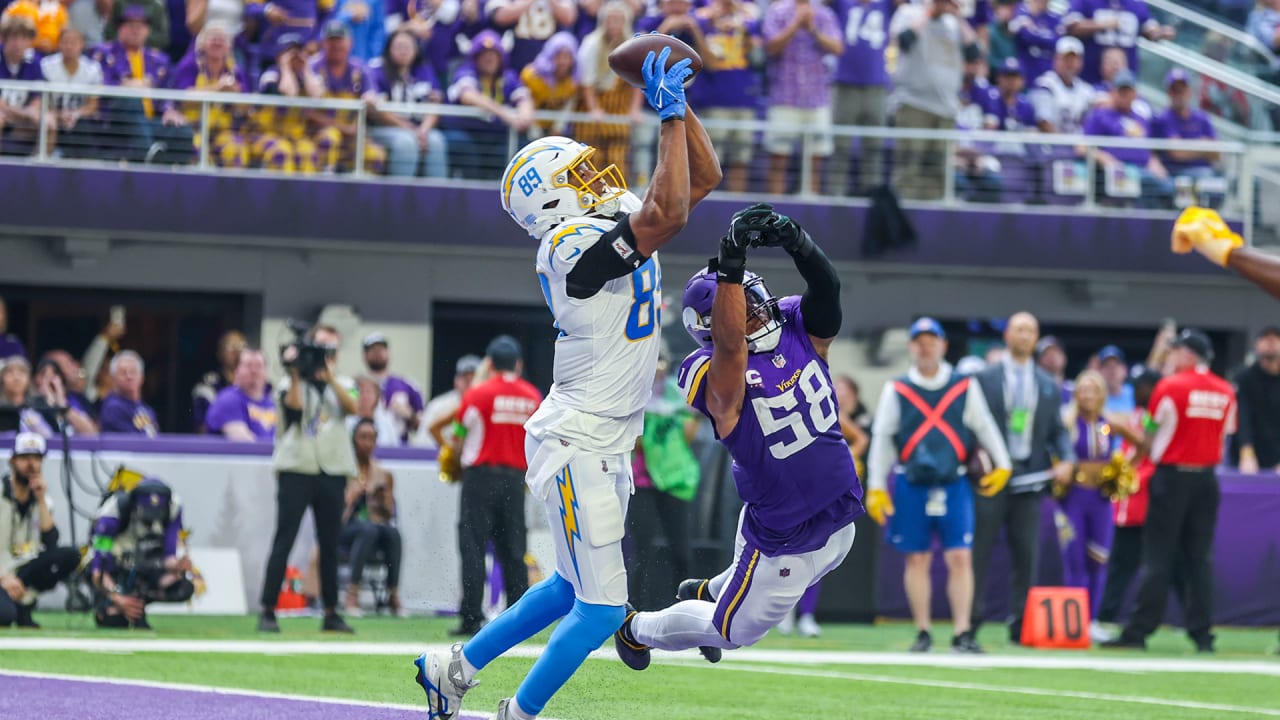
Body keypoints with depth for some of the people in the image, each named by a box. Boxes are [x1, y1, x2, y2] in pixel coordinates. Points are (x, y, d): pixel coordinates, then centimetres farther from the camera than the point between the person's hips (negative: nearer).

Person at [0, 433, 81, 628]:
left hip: (22, 571, 6)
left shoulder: (43, 500, 9)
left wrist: (41, 500, -9)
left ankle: (24, 607, -7)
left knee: (70, 556, -18)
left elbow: (50, 543, -6)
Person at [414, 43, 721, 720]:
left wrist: (680, 103, 0)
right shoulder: (574, 245, -21)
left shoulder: (615, 220, 7)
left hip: (604, 448, 10)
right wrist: (670, 115, -28)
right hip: (575, 445, -10)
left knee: (572, 587, 21)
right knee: (601, 605, -7)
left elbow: (703, 178, 13)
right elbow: (669, 212, -34)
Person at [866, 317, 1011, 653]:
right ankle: (923, 633, 11)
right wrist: (875, 487, 4)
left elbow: (984, 426, 14)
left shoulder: (965, 387, 6)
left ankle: (963, 633, -8)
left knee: (960, 557, -8)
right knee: (917, 559, 4)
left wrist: (1001, 465, 10)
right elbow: (881, 438, 8)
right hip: (911, 485, 0)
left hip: (953, 484, 0)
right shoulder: (896, 390, 6)